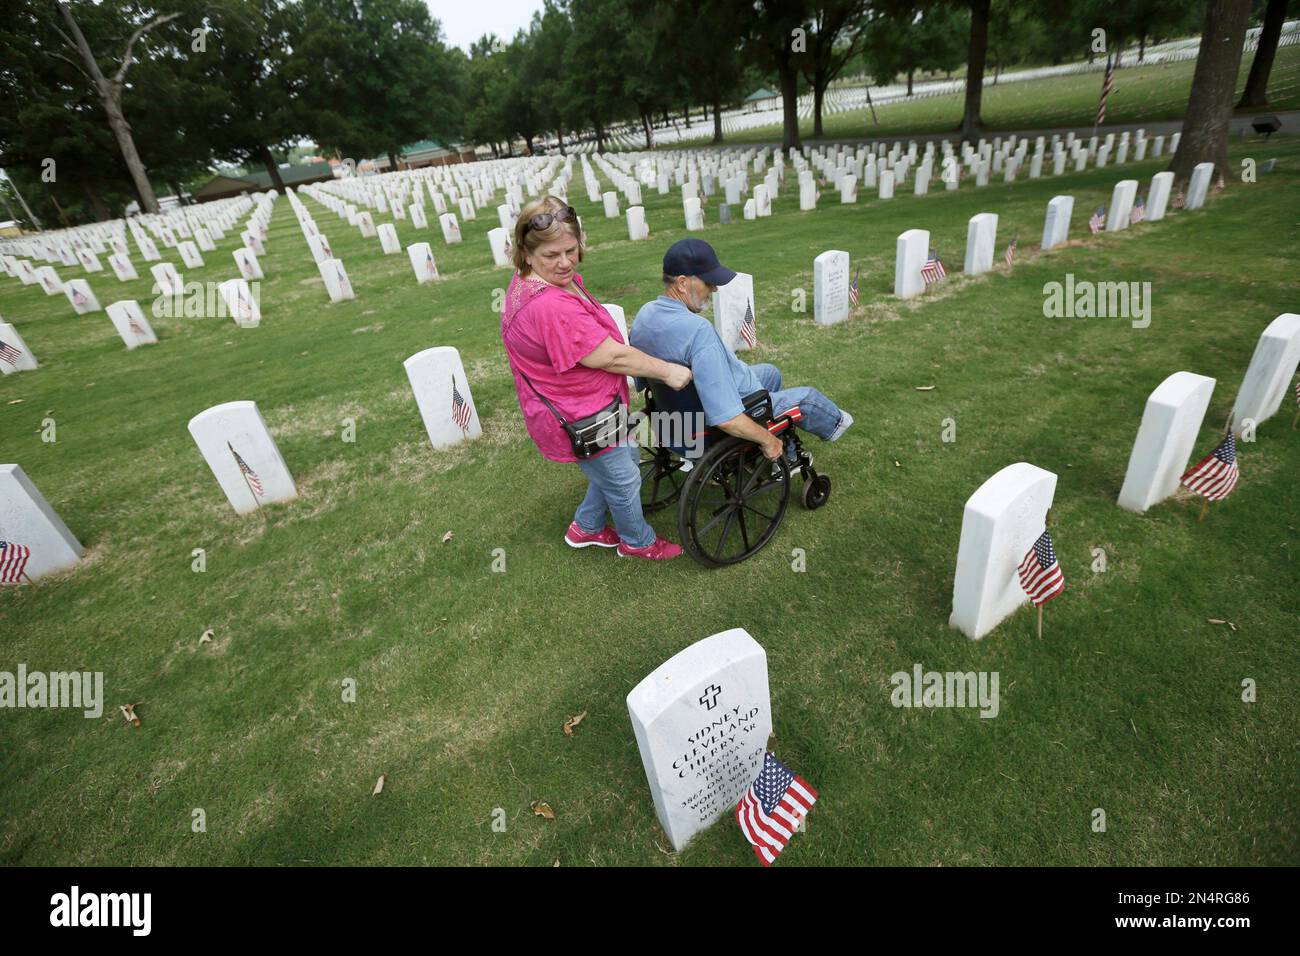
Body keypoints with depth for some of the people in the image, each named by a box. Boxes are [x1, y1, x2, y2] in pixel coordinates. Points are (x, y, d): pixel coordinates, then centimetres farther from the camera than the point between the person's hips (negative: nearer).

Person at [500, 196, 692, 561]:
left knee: (626, 460, 27)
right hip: (579, 420, -10)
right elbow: (614, 357, -28)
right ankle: (637, 541, 42)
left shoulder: (528, 282, -1)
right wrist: (668, 371, -16)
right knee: (624, 480, 13)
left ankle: (585, 528, 45)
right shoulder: (551, 307, -34)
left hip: (577, 406, 10)